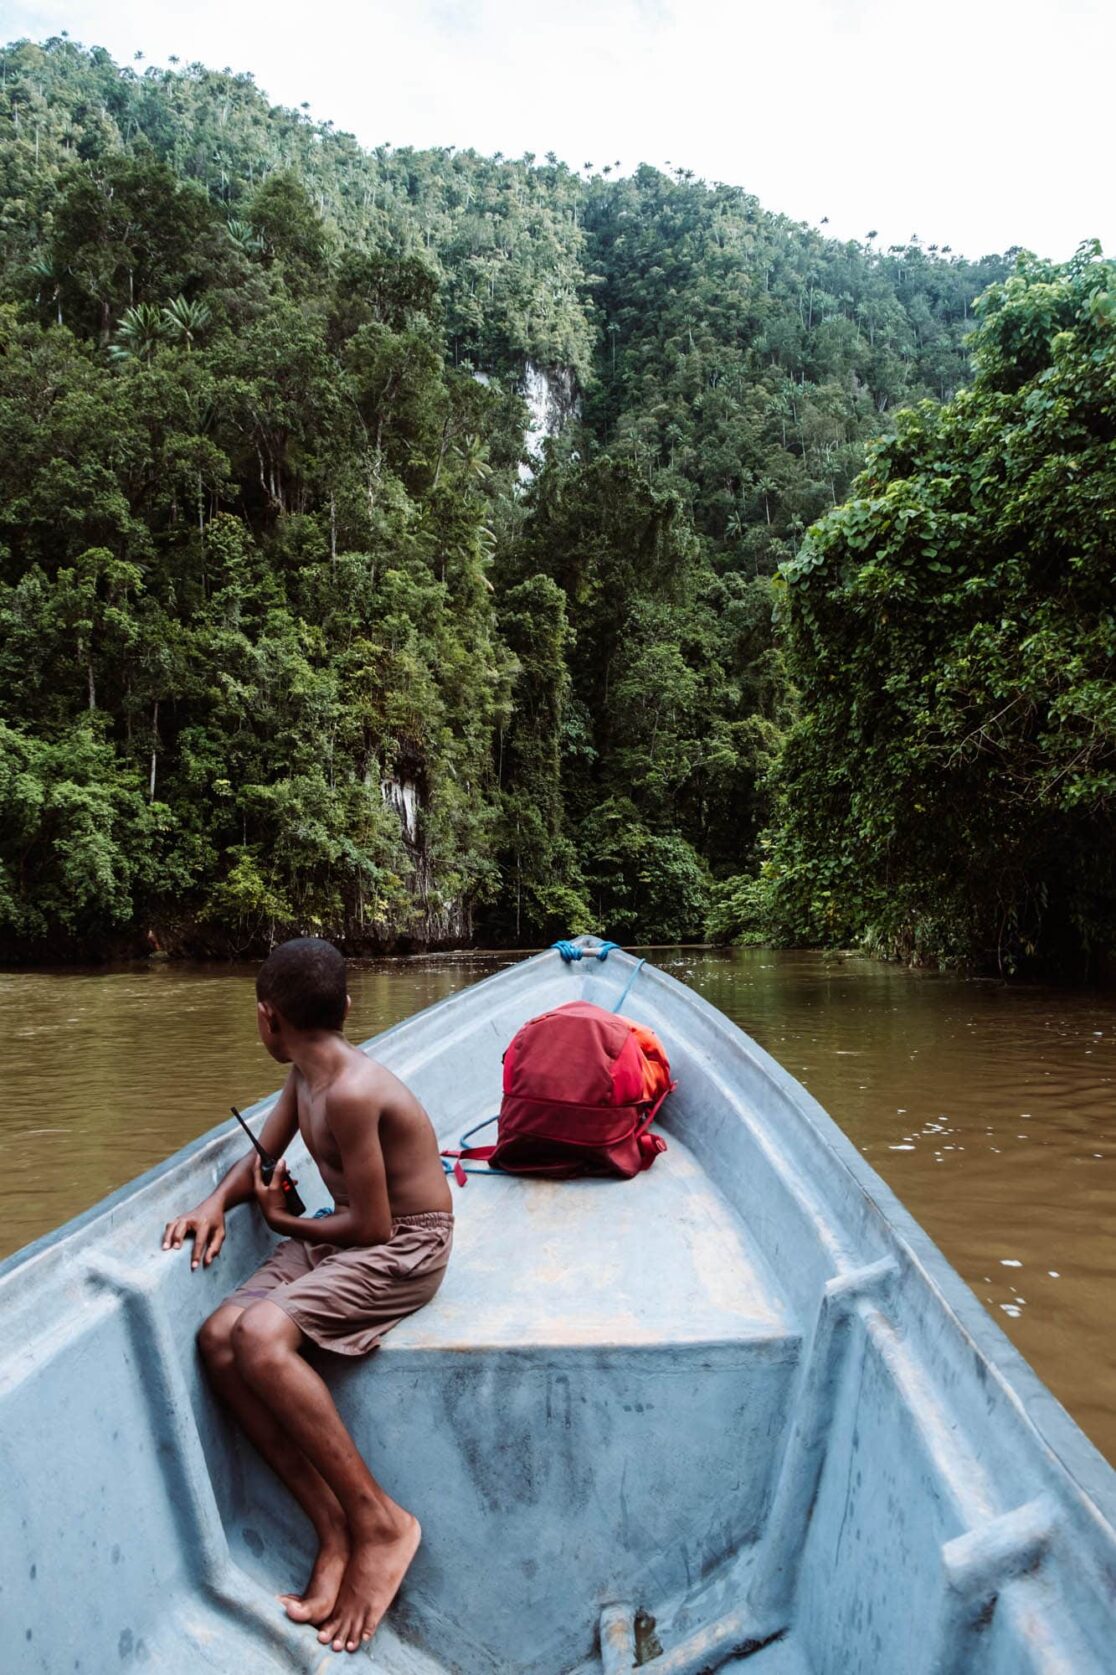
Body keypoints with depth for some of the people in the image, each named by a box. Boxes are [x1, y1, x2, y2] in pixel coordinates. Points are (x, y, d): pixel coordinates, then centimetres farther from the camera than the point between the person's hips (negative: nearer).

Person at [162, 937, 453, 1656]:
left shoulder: (352, 1091, -25)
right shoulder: (305, 1077, 5)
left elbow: (371, 1226, -22)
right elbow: (262, 1156, 18)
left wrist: (284, 1222, -4)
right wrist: (217, 1202, -4)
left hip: (406, 1247, -9)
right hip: (341, 1235, 9)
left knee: (260, 1335, -29)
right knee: (218, 1339, -10)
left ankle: (380, 1519, -13)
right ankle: (335, 1526, -5)